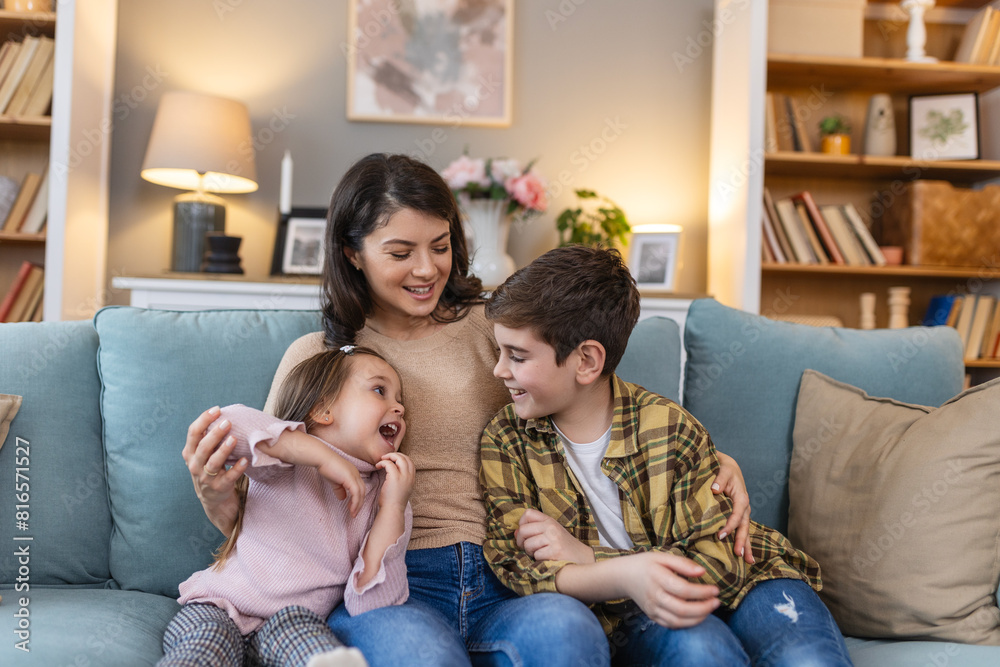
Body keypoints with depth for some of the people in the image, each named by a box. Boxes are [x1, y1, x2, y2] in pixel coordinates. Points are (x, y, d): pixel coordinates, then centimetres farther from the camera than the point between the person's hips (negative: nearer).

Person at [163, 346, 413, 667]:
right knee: (208, 639, -33)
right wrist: (322, 454, -28)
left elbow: (369, 607, -7)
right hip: (217, 608, -2)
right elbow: (222, 424, -27)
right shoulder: (288, 454, -4)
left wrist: (393, 509, -16)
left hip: (295, 623, 2)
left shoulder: (383, 497, 5)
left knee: (295, 621, -31)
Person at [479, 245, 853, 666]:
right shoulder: (505, 441, -4)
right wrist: (622, 576, -32)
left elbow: (720, 557, -12)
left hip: (736, 584, 0)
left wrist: (588, 557, -21)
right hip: (626, 614, 0)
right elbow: (510, 558, -12)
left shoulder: (669, 427, -10)